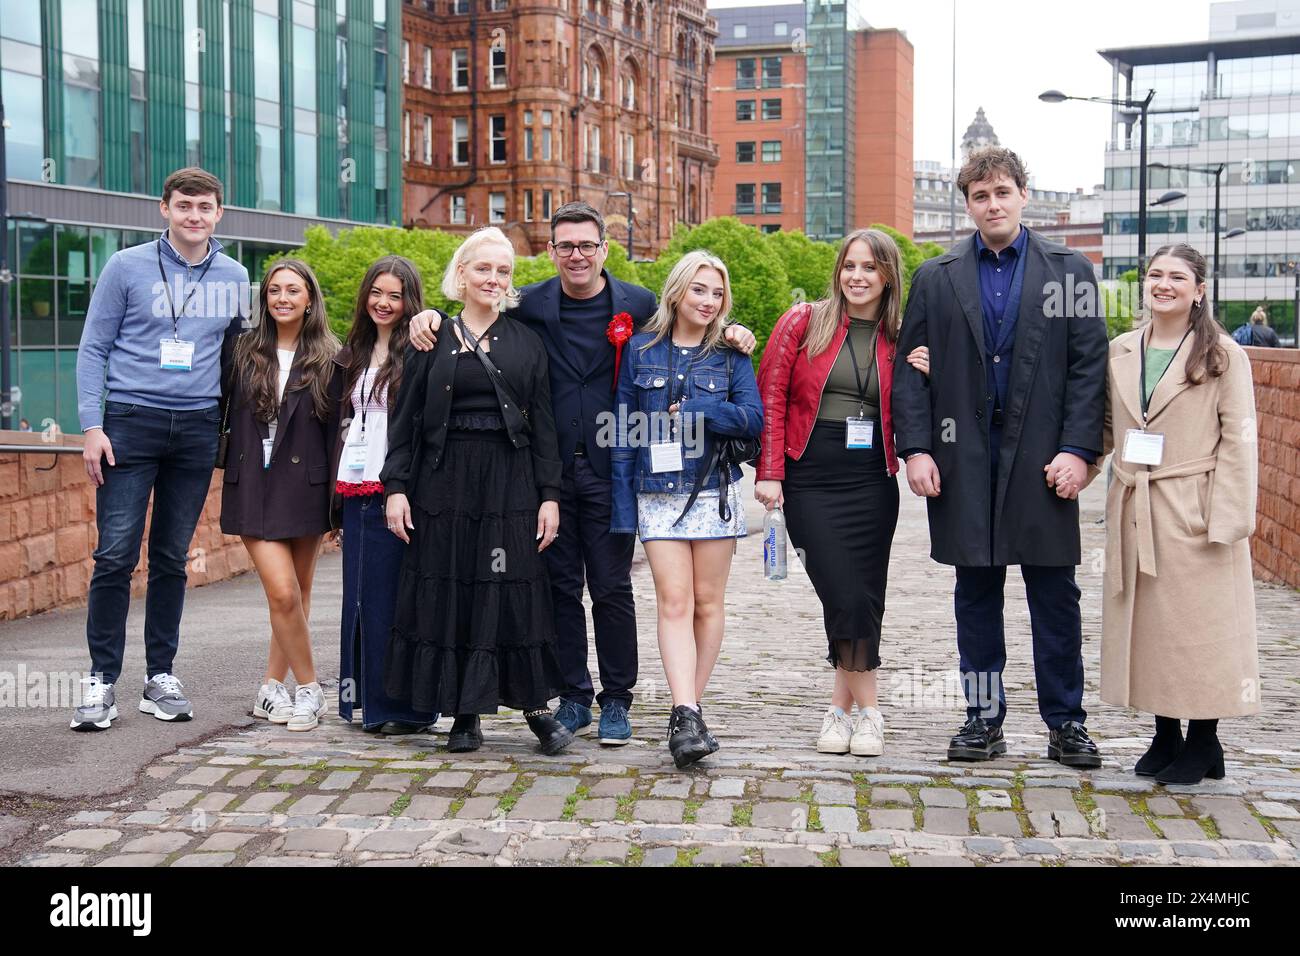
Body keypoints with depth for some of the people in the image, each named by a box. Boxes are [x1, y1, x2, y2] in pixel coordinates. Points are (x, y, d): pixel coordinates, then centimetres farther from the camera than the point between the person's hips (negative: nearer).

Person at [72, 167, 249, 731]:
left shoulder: (234, 277, 10)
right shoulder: (127, 267, 0)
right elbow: (93, 349, 0)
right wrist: (92, 425, -9)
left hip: (196, 428, 3)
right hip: (131, 423, -3)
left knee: (172, 559, 8)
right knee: (116, 555, -7)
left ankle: (161, 677, 16)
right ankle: (102, 680, 1)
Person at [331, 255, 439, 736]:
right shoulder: (354, 354, 18)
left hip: (396, 490, -7)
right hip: (357, 489, 7)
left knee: (392, 594, -5)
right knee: (360, 593, 9)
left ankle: (404, 705, 2)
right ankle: (367, 697, 18)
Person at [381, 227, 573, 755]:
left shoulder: (527, 342, 9)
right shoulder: (432, 340, 6)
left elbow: (543, 424, 7)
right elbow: (404, 419, 5)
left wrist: (549, 494, 0)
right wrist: (396, 486, -4)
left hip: (510, 483, 0)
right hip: (444, 483, 0)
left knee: (514, 591, -2)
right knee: (448, 590, 1)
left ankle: (536, 706, 8)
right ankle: (465, 713, 10)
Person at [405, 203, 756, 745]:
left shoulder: (639, 305, 1)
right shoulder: (528, 306, 3)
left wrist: (729, 333, -6)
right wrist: (427, 317, -7)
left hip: (610, 470, -2)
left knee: (612, 588, 3)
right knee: (560, 587, 9)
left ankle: (616, 701, 15)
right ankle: (573, 696, 21)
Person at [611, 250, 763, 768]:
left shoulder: (730, 356, 6)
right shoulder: (640, 351, 5)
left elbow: (753, 418, -4)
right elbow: (624, 429, 5)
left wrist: (694, 410, -15)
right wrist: (623, 504, 0)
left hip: (714, 492, 1)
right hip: (657, 493, -1)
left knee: (708, 602, 4)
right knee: (674, 602, -9)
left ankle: (688, 710, 14)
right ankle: (686, 715, -16)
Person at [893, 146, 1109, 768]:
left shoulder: (1070, 272, 6)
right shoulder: (935, 278, 9)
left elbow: (1089, 366, 2)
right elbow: (911, 368, 6)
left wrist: (1078, 449, -8)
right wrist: (915, 448, -5)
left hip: (1043, 458, -1)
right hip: (963, 459, 1)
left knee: (1055, 594, 3)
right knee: (976, 593, 8)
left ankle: (1066, 722, 13)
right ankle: (984, 718, 17)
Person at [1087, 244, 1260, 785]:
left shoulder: (1222, 355, -3)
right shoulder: (1120, 353, 10)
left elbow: (1238, 440, -7)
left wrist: (1227, 517, -14)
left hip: (1195, 513, -5)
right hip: (1134, 511, 5)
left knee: (1200, 621, 0)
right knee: (1145, 619, 9)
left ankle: (1204, 744, 13)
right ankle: (1165, 736, 22)